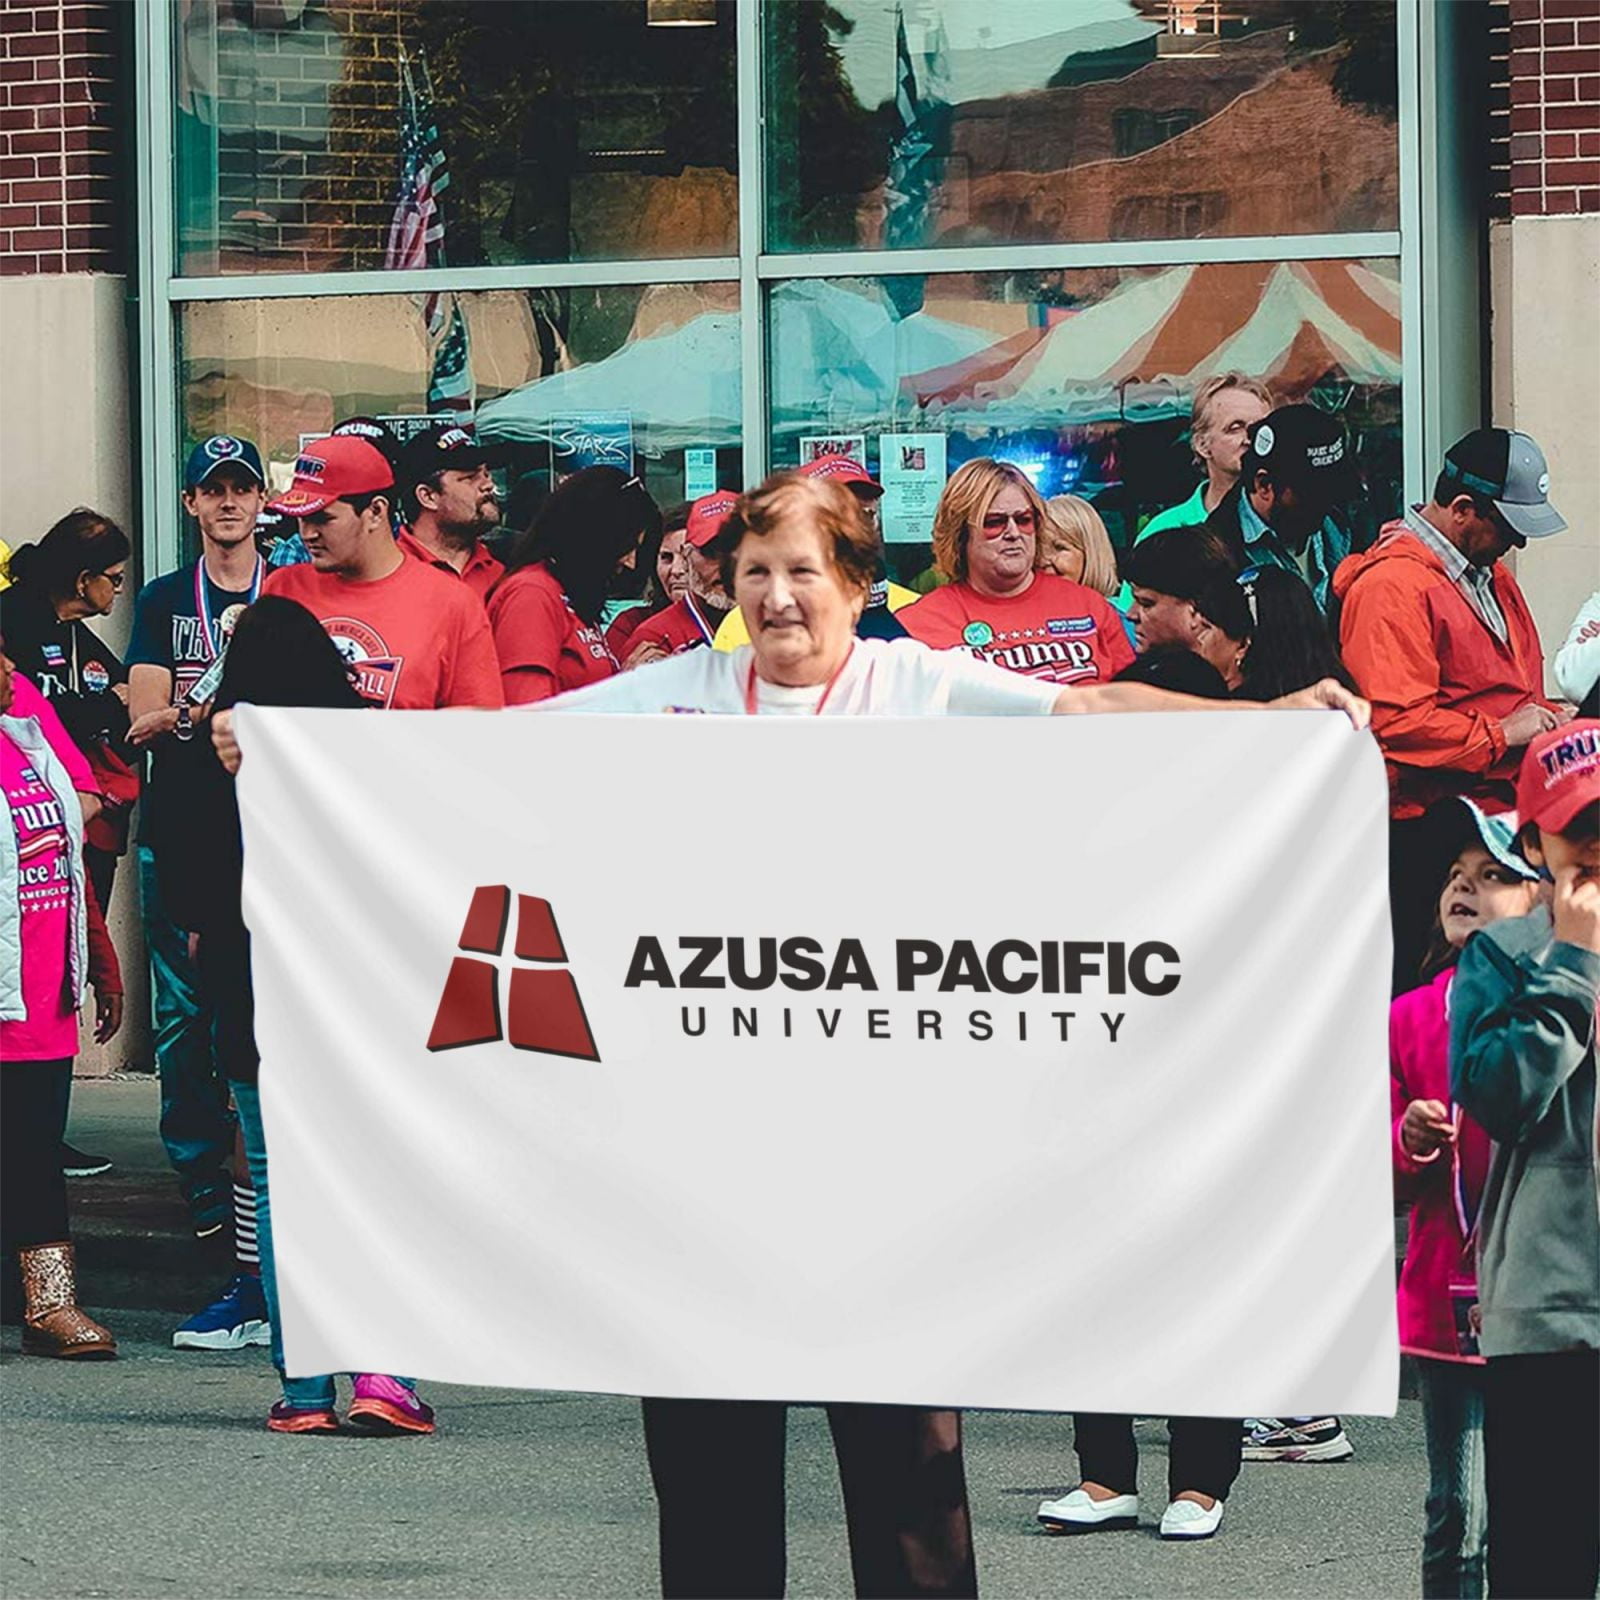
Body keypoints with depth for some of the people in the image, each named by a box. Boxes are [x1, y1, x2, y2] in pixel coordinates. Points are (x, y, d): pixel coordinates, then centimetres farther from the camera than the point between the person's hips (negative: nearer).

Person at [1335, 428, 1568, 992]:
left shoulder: (1491, 573, 19)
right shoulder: (1392, 585, -13)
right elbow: (1395, 721, -22)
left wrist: (1544, 717, 11)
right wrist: (1499, 736, -15)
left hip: (1501, 813, 9)